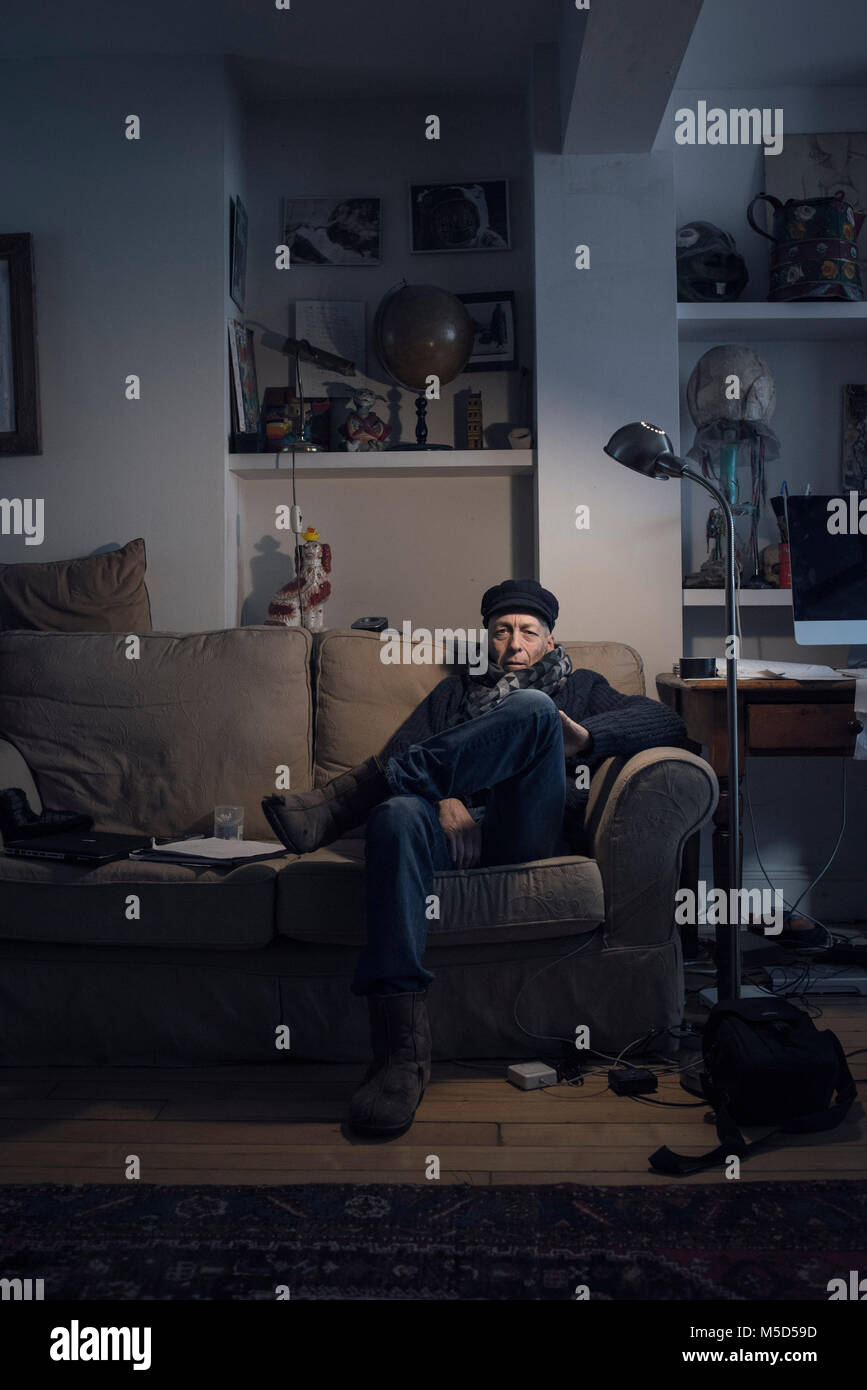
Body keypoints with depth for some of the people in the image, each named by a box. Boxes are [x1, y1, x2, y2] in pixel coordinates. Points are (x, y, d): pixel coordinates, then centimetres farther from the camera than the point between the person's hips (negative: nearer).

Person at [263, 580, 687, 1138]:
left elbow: (668, 722, 14)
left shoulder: (581, 688, 32)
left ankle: (346, 798, -30)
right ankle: (402, 1049, -44)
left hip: (530, 833, -1)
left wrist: (586, 737, -4)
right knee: (398, 815, -38)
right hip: (459, 825, 1)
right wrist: (438, 794, -6)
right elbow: (400, 755, 17)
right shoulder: (460, 690, 35)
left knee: (534, 709, -29)